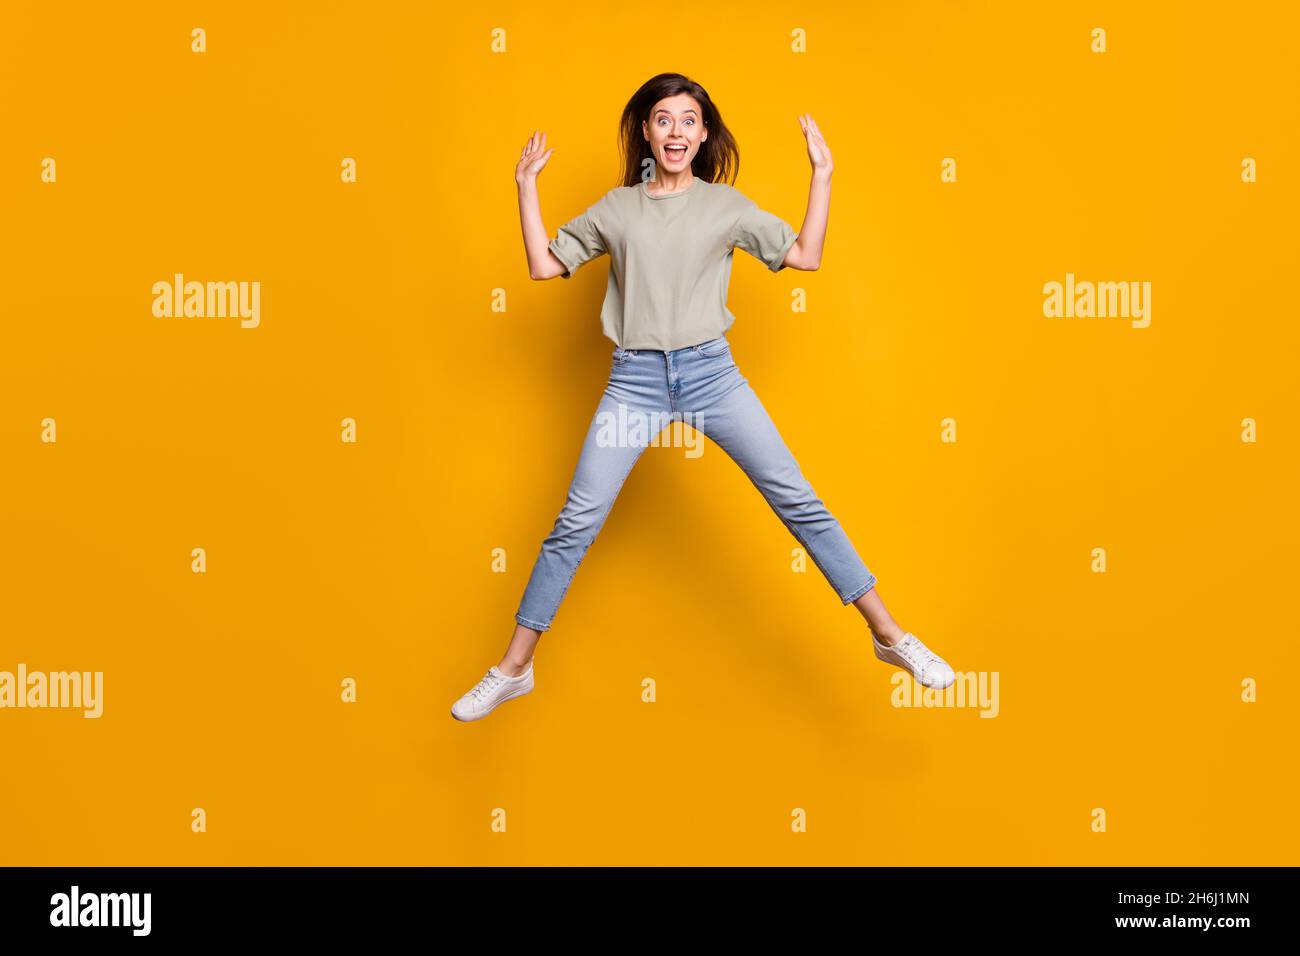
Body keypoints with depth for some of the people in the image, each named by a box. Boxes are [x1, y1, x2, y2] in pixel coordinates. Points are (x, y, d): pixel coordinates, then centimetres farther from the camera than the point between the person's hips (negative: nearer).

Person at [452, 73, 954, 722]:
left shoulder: (725, 204, 8)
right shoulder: (615, 209, 11)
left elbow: (805, 256, 5)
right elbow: (543, 265, 10)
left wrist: (823, 172, 2)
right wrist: (526, 184, 7)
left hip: (711, 373, 0)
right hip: (634, 381, 1)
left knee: (798, 501, -4)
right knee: (575, 523, -2)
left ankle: (889, 636, 7)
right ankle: (513, 670, 9)